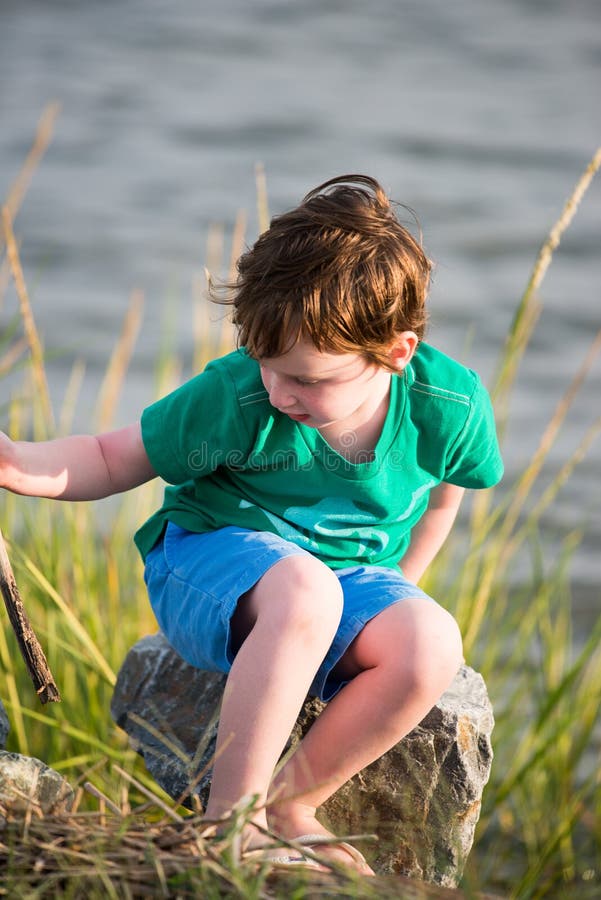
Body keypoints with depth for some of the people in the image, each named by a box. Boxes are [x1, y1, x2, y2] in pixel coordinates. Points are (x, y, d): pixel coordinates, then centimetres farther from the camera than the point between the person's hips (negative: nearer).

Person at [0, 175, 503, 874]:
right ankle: (230, 819, -29)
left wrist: (391, 593, 8)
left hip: (351, 579, 3)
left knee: (432, 644, -31)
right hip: (210, 556, -3)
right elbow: (115, 460, -9)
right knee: (303, 591, -40)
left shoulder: (450, 407, -15)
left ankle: (289, 805, -11)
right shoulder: (234, 397, -21)